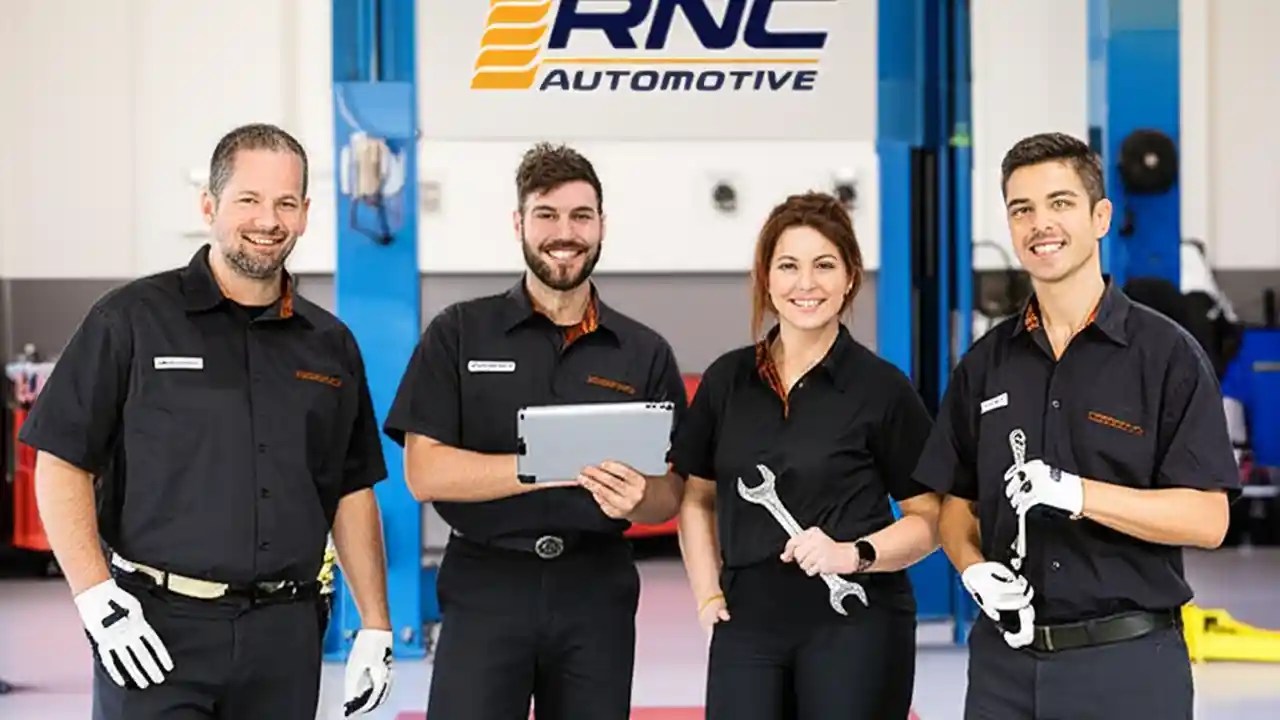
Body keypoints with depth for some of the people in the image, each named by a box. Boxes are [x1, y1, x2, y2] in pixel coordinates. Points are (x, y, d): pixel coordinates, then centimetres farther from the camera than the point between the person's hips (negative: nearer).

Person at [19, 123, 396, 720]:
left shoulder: (331, 345, 13)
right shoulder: (132, 319, -1)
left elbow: (352, 493, 16)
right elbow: (61, 464, -3)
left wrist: (376, 626, 11)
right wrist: (98, 601, -12)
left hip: (285, 634, 4)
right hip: (156, 626, -4)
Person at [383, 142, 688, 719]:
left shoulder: (645, 353, 6)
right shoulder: (459, 334, 1)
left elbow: (670, 495, 7)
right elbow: (425, 472, -8)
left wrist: (635, 499, -17)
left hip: (598, 592, 3)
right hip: (485, 587, -2)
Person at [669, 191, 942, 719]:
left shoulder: (882, 388, -4)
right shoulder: (727, 379, 7)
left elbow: (929, 519, -2)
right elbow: (696, 499, 16)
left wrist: (853, 555, -17)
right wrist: (707, 595, 7)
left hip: (855, 627, -3)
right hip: (747, 625, 3)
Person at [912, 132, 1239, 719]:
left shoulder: (1167, 352, -5)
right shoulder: (985, 363, 9)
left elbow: (1207, 519, -10)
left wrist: (1078, 494, -21)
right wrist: (973, 567, -6)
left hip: (1129, 659, -3)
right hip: (1006, 655, 4)